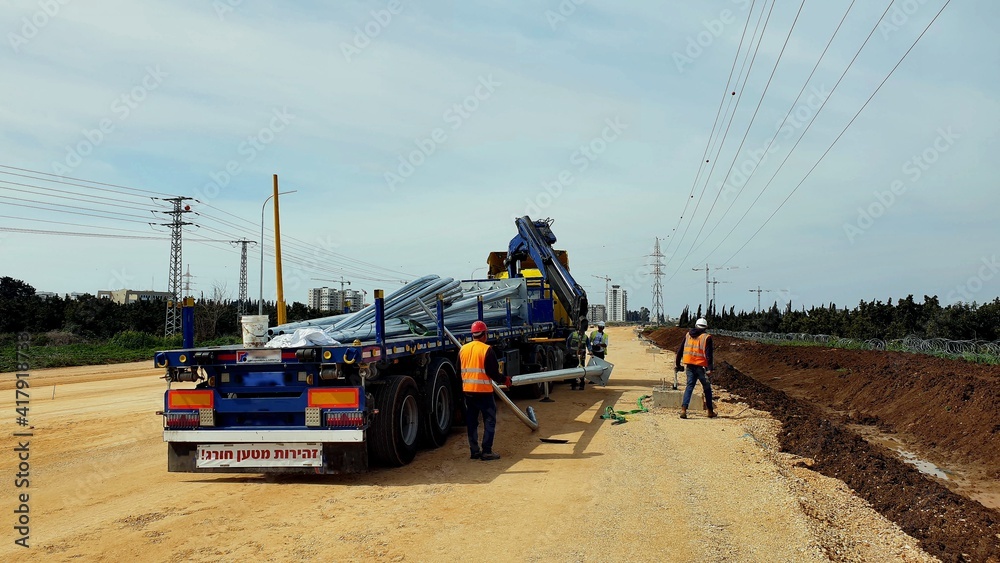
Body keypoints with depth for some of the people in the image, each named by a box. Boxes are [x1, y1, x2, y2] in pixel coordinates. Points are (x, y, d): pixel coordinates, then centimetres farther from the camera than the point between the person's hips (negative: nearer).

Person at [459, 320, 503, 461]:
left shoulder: (463, 349, 7)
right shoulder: (487, 350, -11)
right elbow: (493, 372, -12)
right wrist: (503, 379, 6)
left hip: (468, 391, 6)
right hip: (483, 391, -6)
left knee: (471, 421, 13)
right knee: (489, 420, 2)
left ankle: (474, 451, 16)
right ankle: (487, 451, -2)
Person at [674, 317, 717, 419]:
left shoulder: (688, 335, 9)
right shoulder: (706, 337, -5)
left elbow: (680, 350, 11)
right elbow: (708, 354, -12)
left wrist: (677, 363, 16)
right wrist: (710, 368, -13)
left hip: (689, 366, 3)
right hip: (701, 366, -3)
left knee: (689, 386, 6)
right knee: (707, 388, 11)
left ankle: (683, 409, -10)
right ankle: (710, 412, 19)